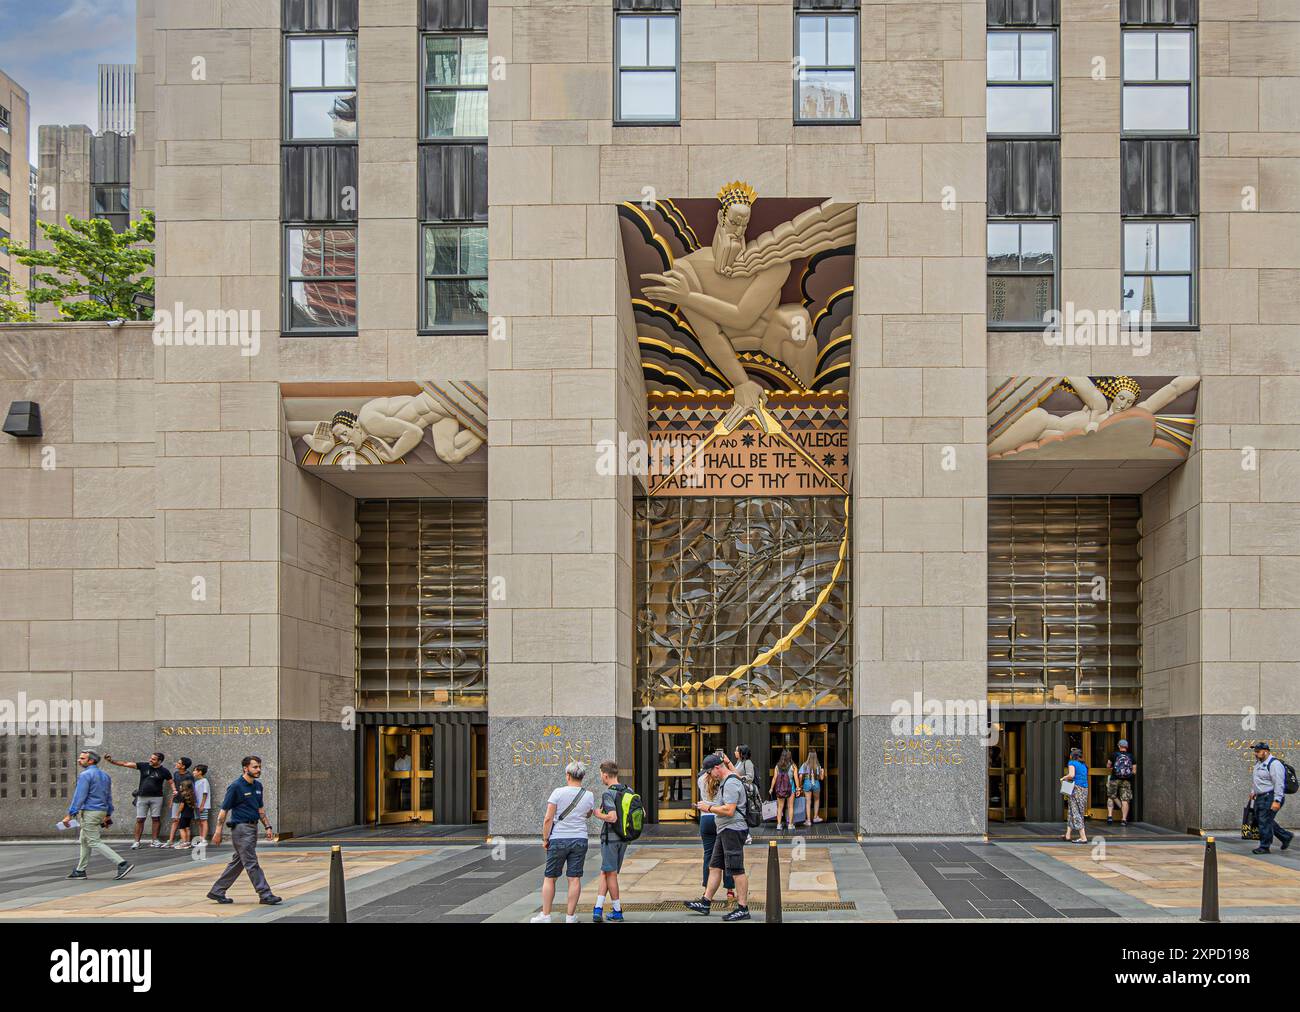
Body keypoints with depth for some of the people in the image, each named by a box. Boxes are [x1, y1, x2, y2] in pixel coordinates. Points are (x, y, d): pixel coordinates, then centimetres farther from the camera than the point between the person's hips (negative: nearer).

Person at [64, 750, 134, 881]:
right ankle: (80, 870, 22)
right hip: (102, 811, 9)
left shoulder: (85, 775, -13)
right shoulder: (105, 775, 14)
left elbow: (79, 796, -18)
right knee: (84, 840, 19)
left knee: (94, 842, -9)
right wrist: (108, 815, 23)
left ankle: (122, 864, -18)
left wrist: (70, 814, -18)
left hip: (89, 812, -9)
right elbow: (109, 797, 18)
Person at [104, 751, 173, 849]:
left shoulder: (164, 771, -1)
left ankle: (155, 841, 10)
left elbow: (171, 782, 2)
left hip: (156, 797, -1)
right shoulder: (143, 765, 0)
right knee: (140, 819, -1)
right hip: (142, 797, 1)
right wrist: (111, 761, -8)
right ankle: (137, 842, 2)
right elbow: (126, 764, -1)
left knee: (156, 819, 0)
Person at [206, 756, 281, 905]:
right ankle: (265, 895, -5)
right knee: (252, 864, -5)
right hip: (241, 828, -8)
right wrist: (218, 832, -12)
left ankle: (217, 892, 20)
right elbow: (224, 810, -10)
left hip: (253, 828, 8)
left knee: (237, 863, 12)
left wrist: (268, 827, 13)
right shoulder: (236, 786, -12)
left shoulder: (258, 785, 11)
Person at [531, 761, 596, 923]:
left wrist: (545, 839, -2)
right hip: (580, 840, 2)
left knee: (549, 878, 8)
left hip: (558, 839, -2)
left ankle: (545, 915, 10)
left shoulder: (558, 792, -10)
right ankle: (570, 916, 7)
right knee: (575, 878, 5)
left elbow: (548, 819, -11)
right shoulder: (589, 796, 0)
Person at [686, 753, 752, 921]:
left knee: (736, 870, -8)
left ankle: (743, 909, -5)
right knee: (714, 866, 13)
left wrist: (709, 808, -12)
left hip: (733, 830, -11)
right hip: (725, 831, 11)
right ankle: (705, 902, 18)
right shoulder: (725, 782, 18)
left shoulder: (731, 783, -16)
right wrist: (707, 805, 15)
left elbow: (729, 811, -23)